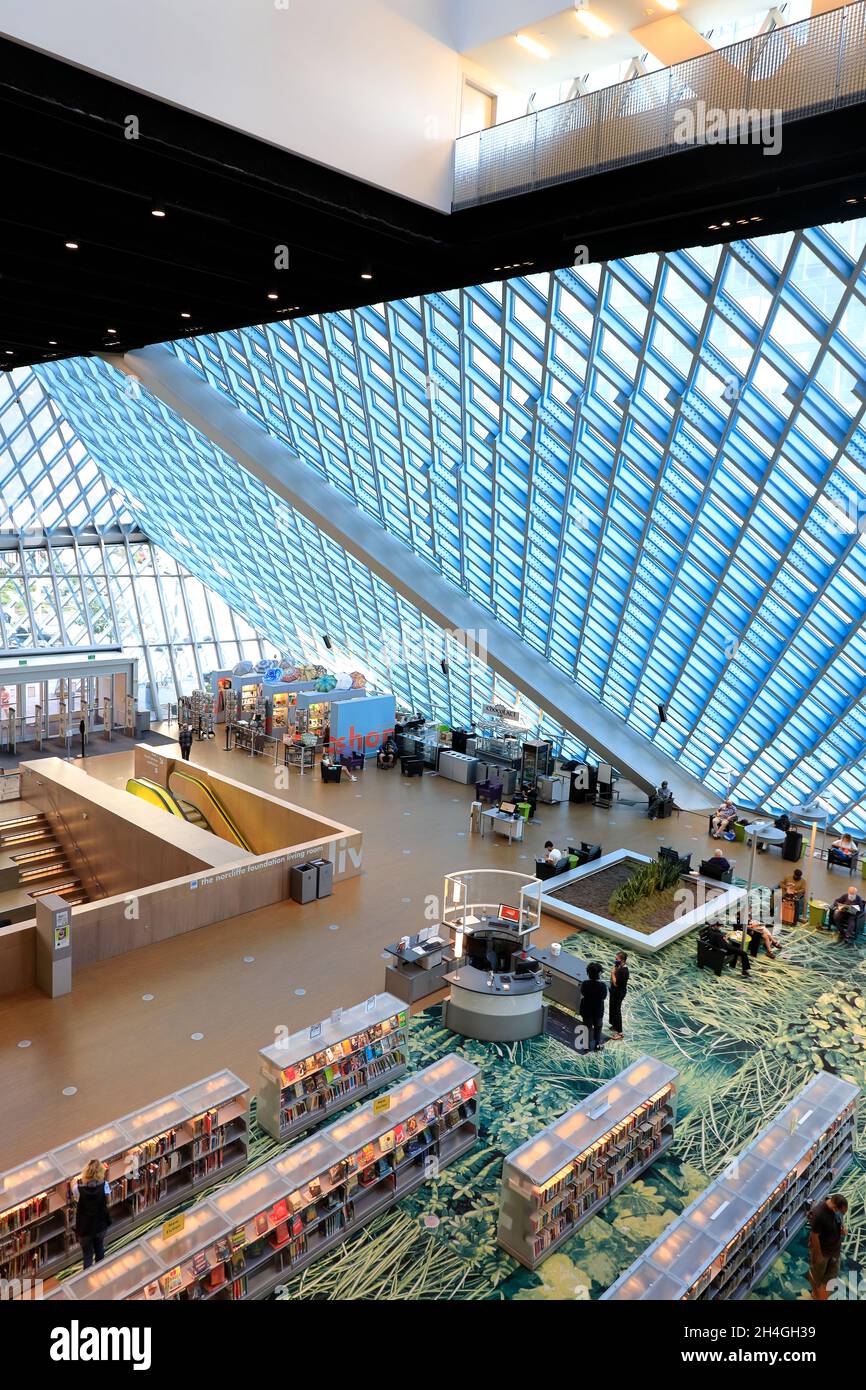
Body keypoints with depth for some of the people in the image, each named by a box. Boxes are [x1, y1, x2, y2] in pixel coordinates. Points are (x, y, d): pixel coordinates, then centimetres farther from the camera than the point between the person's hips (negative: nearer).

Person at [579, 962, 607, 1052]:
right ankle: (597, 1045, 35)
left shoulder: (585, 984, -23)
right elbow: (604, 997, -10)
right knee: (598, 1027, 23)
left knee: (589, 1027, 21)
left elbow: (582, 995, -7)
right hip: (598, 1010, 0)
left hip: (587, 1010, 0)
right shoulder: (602, 985, -25)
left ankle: (590, 1046, 32)